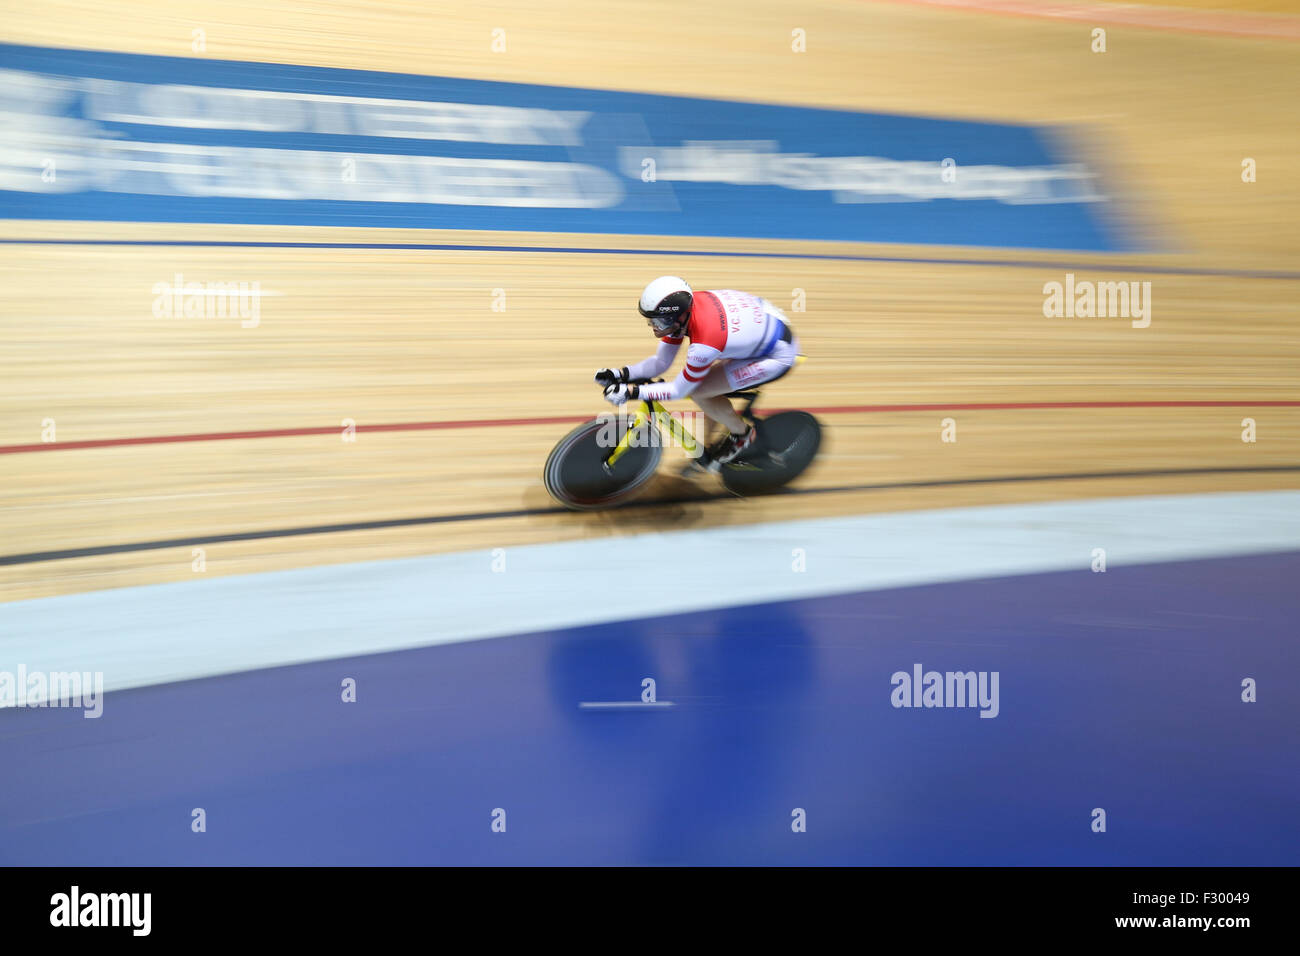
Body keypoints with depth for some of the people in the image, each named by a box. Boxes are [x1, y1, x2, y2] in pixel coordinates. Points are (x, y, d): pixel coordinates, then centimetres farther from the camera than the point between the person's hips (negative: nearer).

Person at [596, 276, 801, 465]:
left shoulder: (703, 345, -36)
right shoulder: (680, 309, -13)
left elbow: (678, 391, -21)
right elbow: (661, 362, -2)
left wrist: (630, 393, -24)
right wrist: (620, 374, -12)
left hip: (778, 355, -8)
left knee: (696, 391, -12)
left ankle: (742, 435, 12)